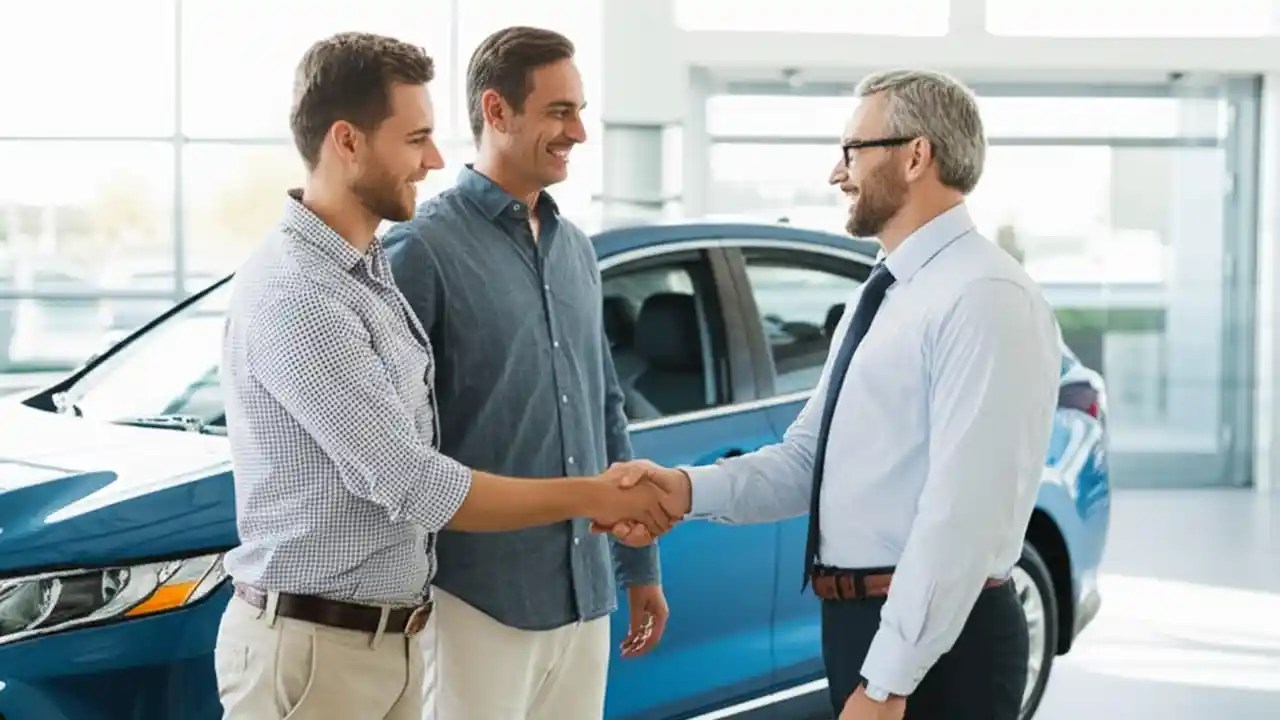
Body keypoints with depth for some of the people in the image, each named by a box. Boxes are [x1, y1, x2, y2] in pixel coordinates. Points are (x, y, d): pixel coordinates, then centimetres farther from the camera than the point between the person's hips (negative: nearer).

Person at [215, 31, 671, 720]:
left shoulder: (372, 274, 9)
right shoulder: (292, 294, -20)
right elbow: (416, 486, -21)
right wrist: (587, 496, -11)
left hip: (390, 640, 8)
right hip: (312, 649, -8)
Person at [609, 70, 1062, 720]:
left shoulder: (985, 299, -16)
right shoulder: (875, 299, 15)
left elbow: (962, 511, -22)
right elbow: (806, 460, 10)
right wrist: (690, 489, -7)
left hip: (934, 644, -9)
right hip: (857, 623, 9)